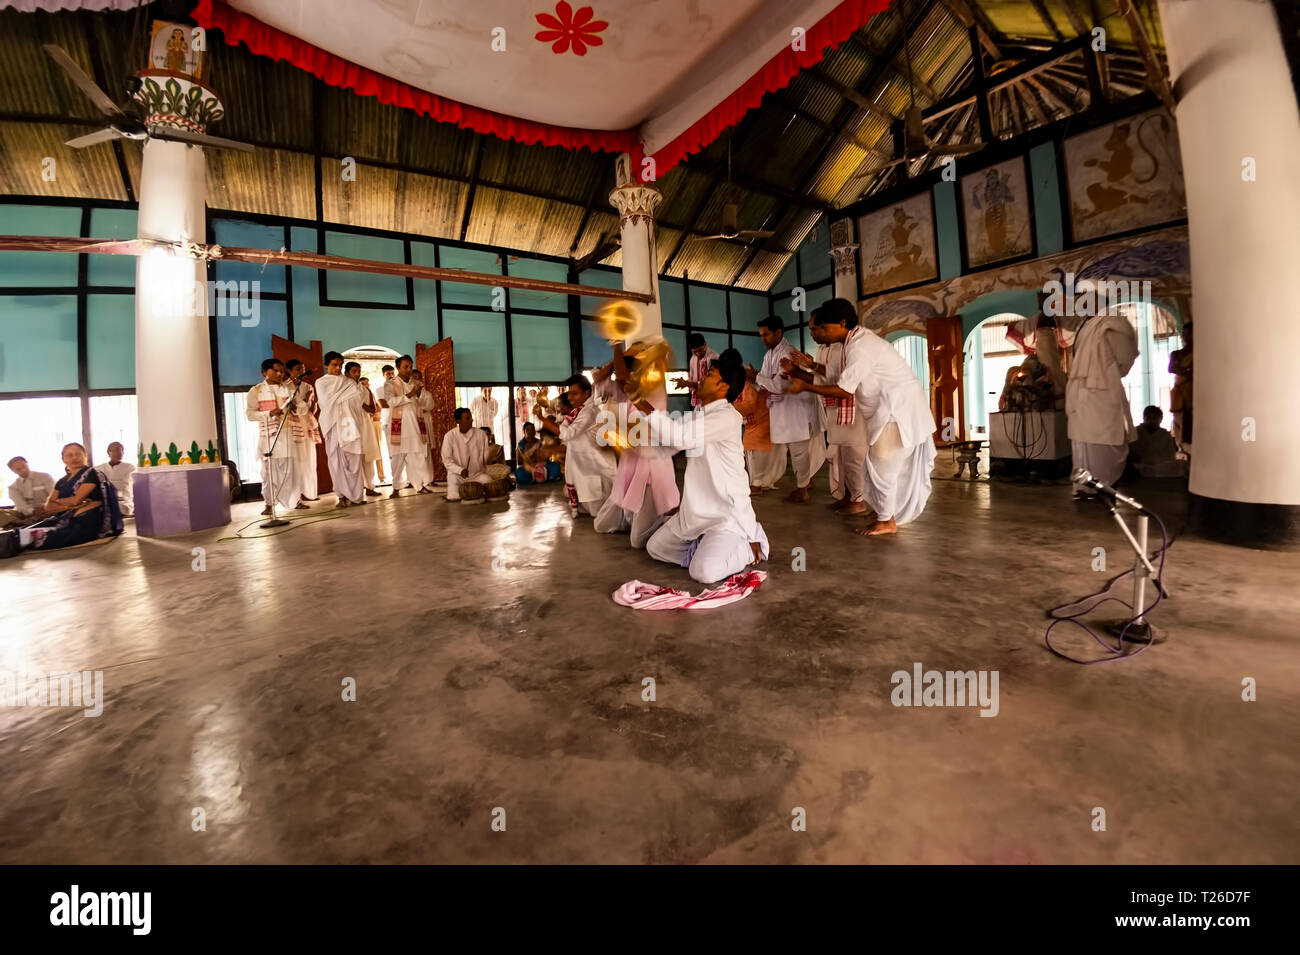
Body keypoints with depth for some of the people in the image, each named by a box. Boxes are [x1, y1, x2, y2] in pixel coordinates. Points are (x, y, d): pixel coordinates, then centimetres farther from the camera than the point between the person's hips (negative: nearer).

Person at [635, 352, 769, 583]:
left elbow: (678, 435, -31)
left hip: (727, 512, -9)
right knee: (654, 547, 14)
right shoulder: (699, 414, 10)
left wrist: (642, 403, -21)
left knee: (703, 571, -25)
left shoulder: (727, 417, -20)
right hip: (696, 510, 9)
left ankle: (748, 545, 3)